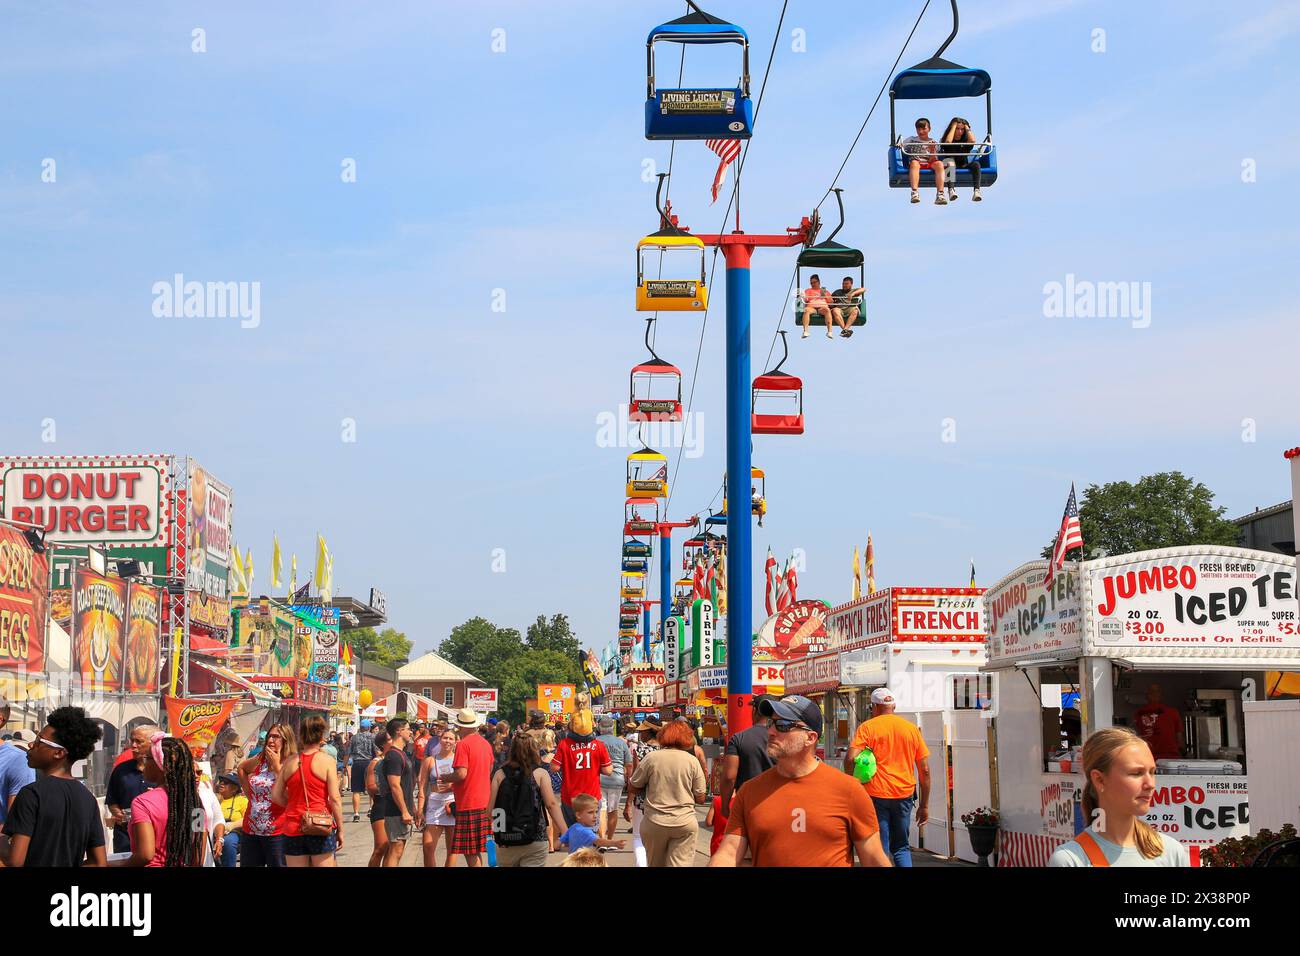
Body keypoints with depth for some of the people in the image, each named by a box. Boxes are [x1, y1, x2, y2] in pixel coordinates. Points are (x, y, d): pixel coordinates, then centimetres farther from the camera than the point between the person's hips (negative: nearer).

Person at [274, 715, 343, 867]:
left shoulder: (289, 762, 5)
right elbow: (335, 798, -8)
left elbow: (276, 795, 6)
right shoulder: (327, 760, -5)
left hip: (293, 829, 3)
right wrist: (340, 829, -1)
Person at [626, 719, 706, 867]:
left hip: (654, 822, 1)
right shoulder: (692, 761, -2)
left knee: (655, 864, 17)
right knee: (681, 864, -1)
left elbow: (632, 789, 5)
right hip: (685, 822, -1)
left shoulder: (651, 758, -4)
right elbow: (701, 798, 2)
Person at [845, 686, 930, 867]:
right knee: (901, 847, 18)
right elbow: (924, 770, 8)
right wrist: (924, 806, 13)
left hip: (876, 794, -3)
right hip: (904, 795, 3)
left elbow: (850, 758, -16)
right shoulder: (912, 728, 8)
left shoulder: (867, 727, -2)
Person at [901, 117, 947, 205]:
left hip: (929, 164, 1)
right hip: (916, 162, -1)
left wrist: (932, 151, -11)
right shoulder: (911, 140, 20)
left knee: (939, 164, -32)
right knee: (914, 162, -38)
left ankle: (940, 194, -44)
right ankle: (915, 193, -54)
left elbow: (933, 160, 8)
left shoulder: (933, 143, 18)